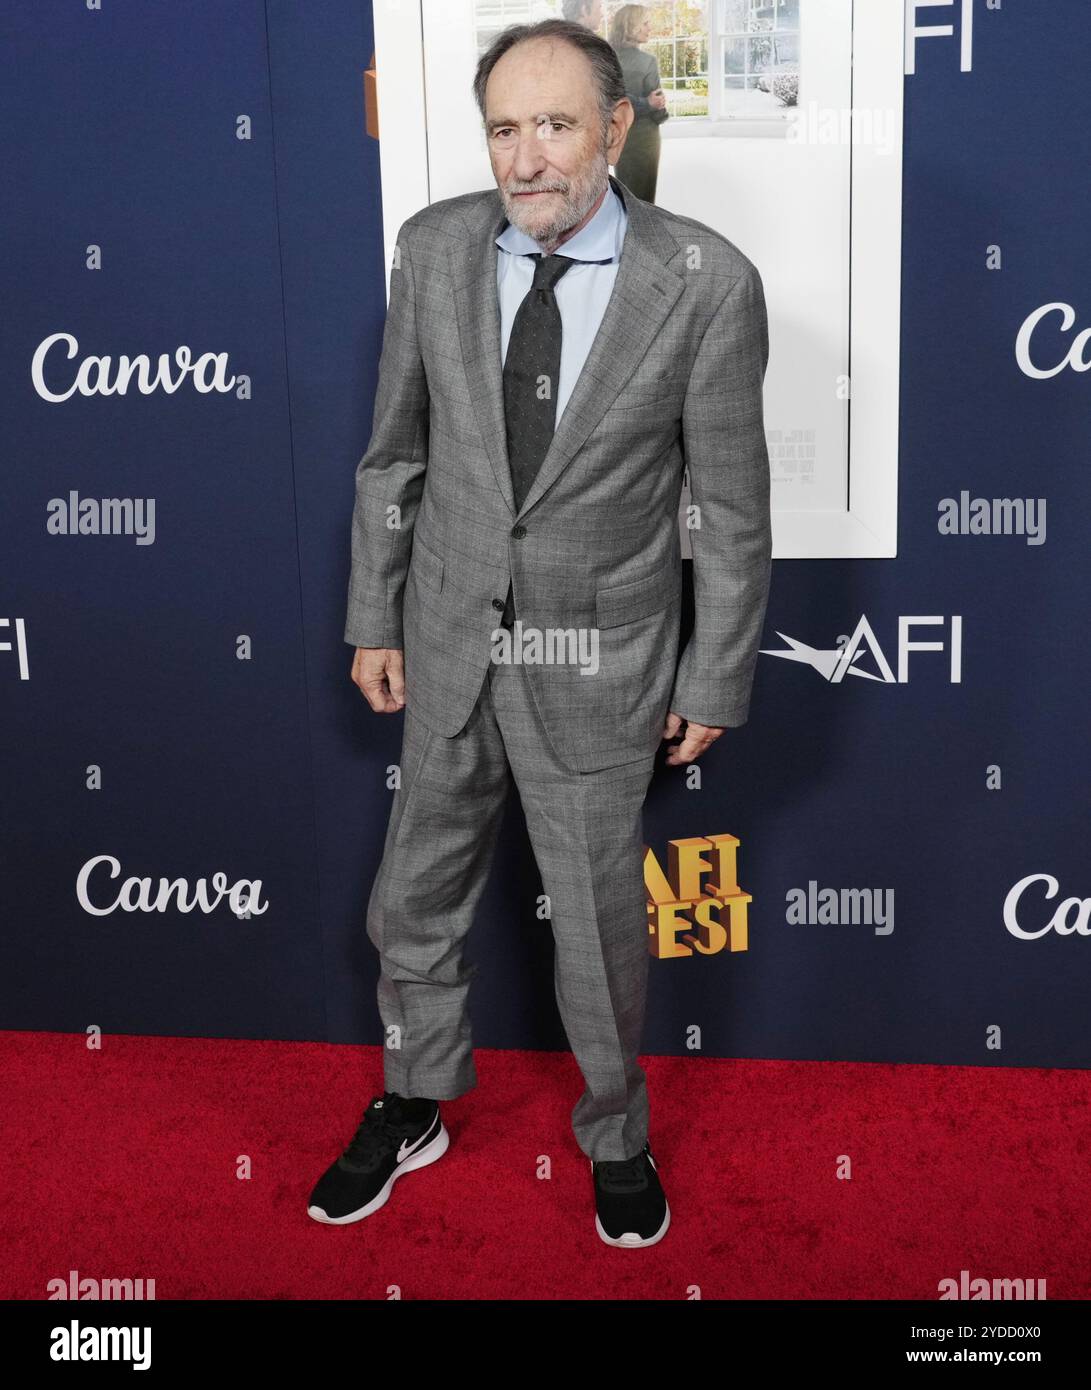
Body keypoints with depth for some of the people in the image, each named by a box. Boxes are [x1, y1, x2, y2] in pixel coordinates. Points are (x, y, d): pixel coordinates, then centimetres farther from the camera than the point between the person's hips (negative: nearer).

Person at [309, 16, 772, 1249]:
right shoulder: (433, 248, -5)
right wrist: (373, 619, 7)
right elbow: (394, 452, 5)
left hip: (598, 661, -3)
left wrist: (714, 682, -3)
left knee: (599, 925, 11)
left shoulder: (706, 283, -15)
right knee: (415, 902, 18)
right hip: (449, 640, 4)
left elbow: (732, 509, -7)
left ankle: (615, 1140, 39)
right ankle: (411, 1110, 44)